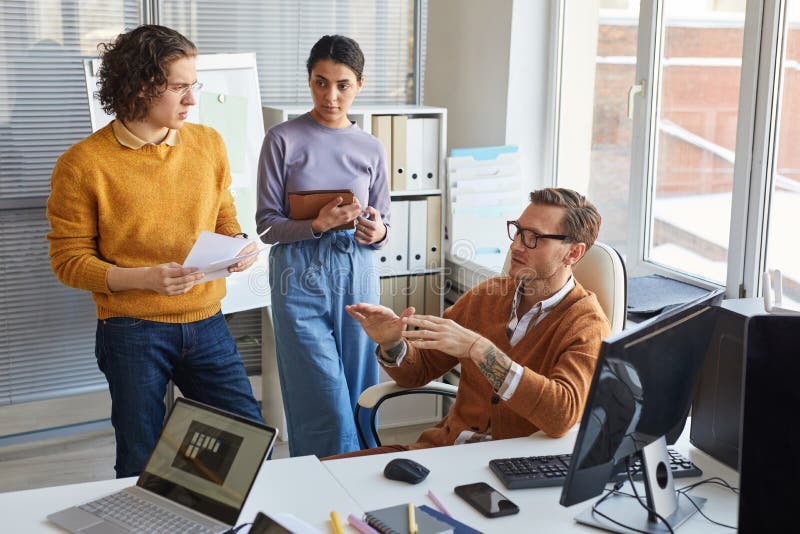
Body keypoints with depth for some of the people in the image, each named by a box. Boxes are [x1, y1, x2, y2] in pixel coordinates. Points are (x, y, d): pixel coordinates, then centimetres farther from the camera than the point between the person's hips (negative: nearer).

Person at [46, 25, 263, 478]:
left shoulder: (208, 144, 5)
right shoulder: (83, 164, -9)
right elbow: (69, 260, -7)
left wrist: (238, 247, -8)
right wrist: (145, 277, -22)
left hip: (207, 324, 4)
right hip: (133, 334, -4)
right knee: (142, 466, 8)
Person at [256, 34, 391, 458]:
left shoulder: (372, 149, 9)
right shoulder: (283, 140, -1)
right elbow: (267, 224, -2)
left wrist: (377, 232, -8)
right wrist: (317, 225, -18)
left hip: (357, 276, 4)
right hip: (301, 278, -3)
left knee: (360, 402, 8)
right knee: (328, 411, -6)